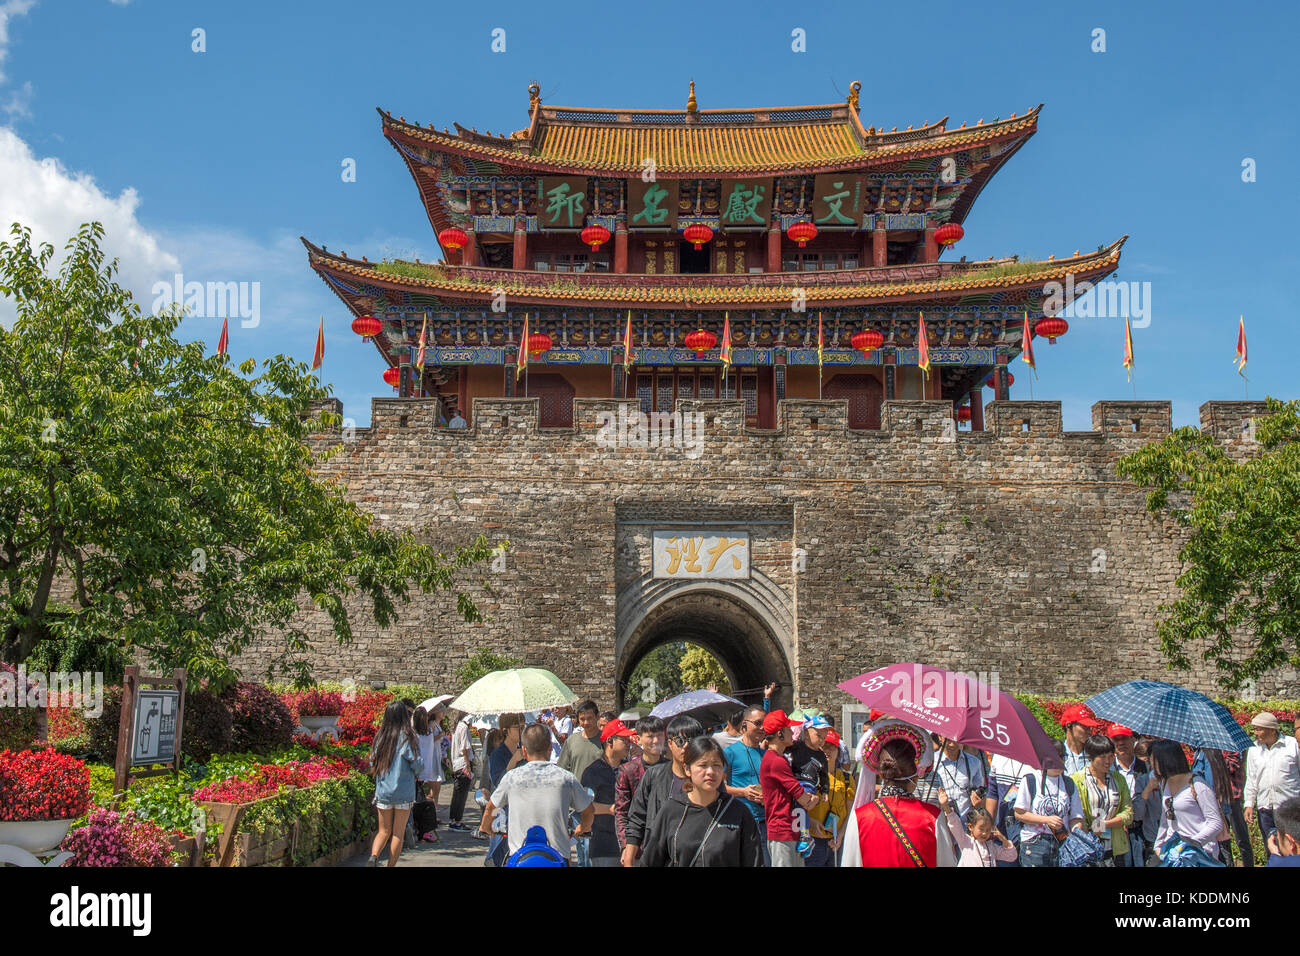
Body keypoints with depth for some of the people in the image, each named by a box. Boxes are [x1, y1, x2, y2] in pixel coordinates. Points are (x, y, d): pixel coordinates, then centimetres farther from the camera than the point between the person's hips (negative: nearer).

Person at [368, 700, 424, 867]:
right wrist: (417, 773, 11)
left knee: (384, 831, 12)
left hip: (382, 791, 4)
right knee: (398, 833, 7)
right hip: (403, 792, -4)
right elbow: (417, 765, -10)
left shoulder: (380, 737, 2)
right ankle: (391, 864, 5)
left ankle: (373, 856, -11)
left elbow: (372, 764, 8)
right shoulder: (407, 737, -9)